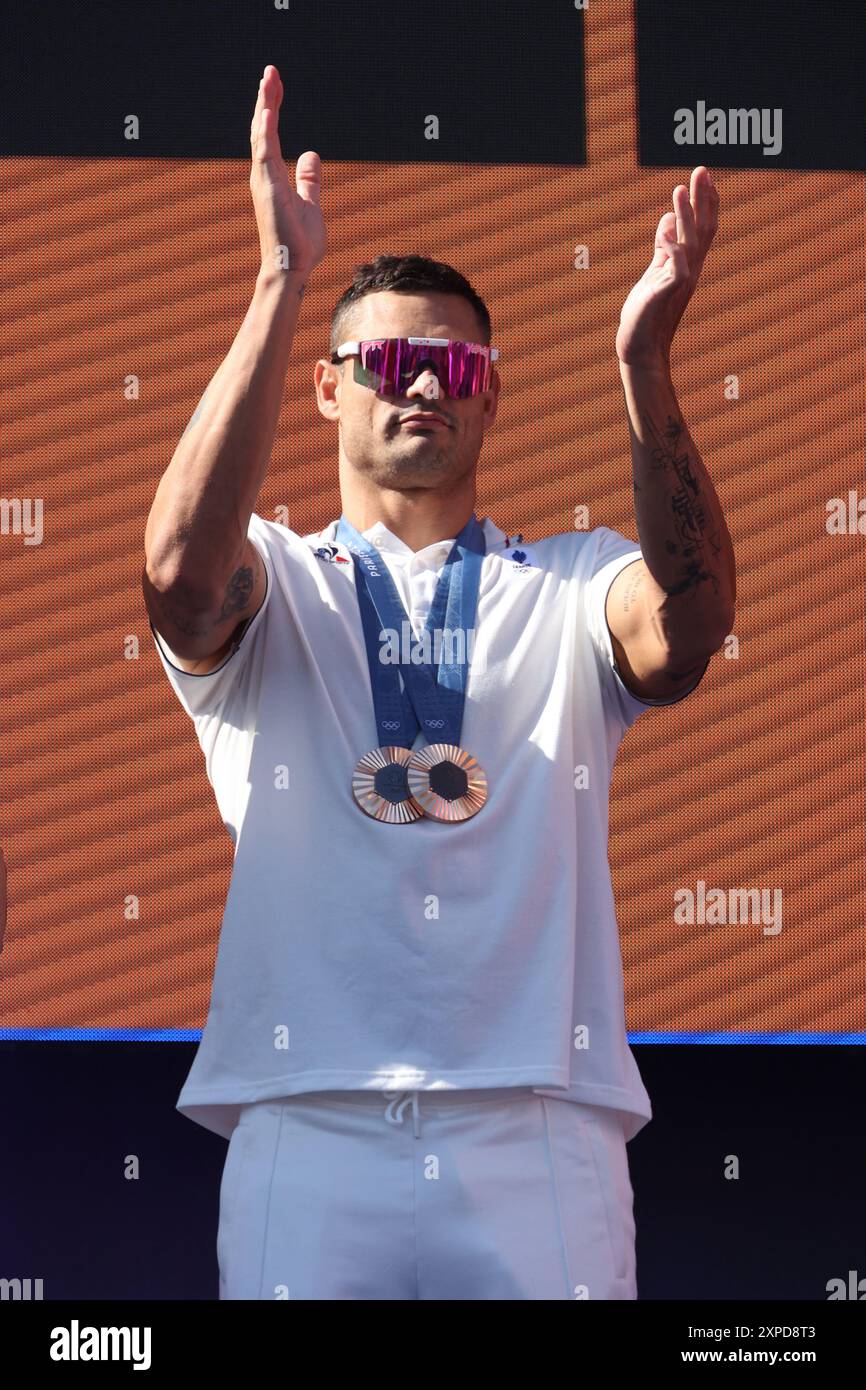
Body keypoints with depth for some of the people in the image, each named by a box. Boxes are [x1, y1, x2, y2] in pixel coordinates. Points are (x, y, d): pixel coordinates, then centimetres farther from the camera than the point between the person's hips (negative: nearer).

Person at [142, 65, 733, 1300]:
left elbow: (689, 621, -9)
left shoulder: (571, 591, 15)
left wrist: (646, 366, -22)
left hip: (543, 1131, 1)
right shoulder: (272, 587, 12)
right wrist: (280, 289, -19)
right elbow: (181, 568, -13)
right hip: (311, 1123, -1)